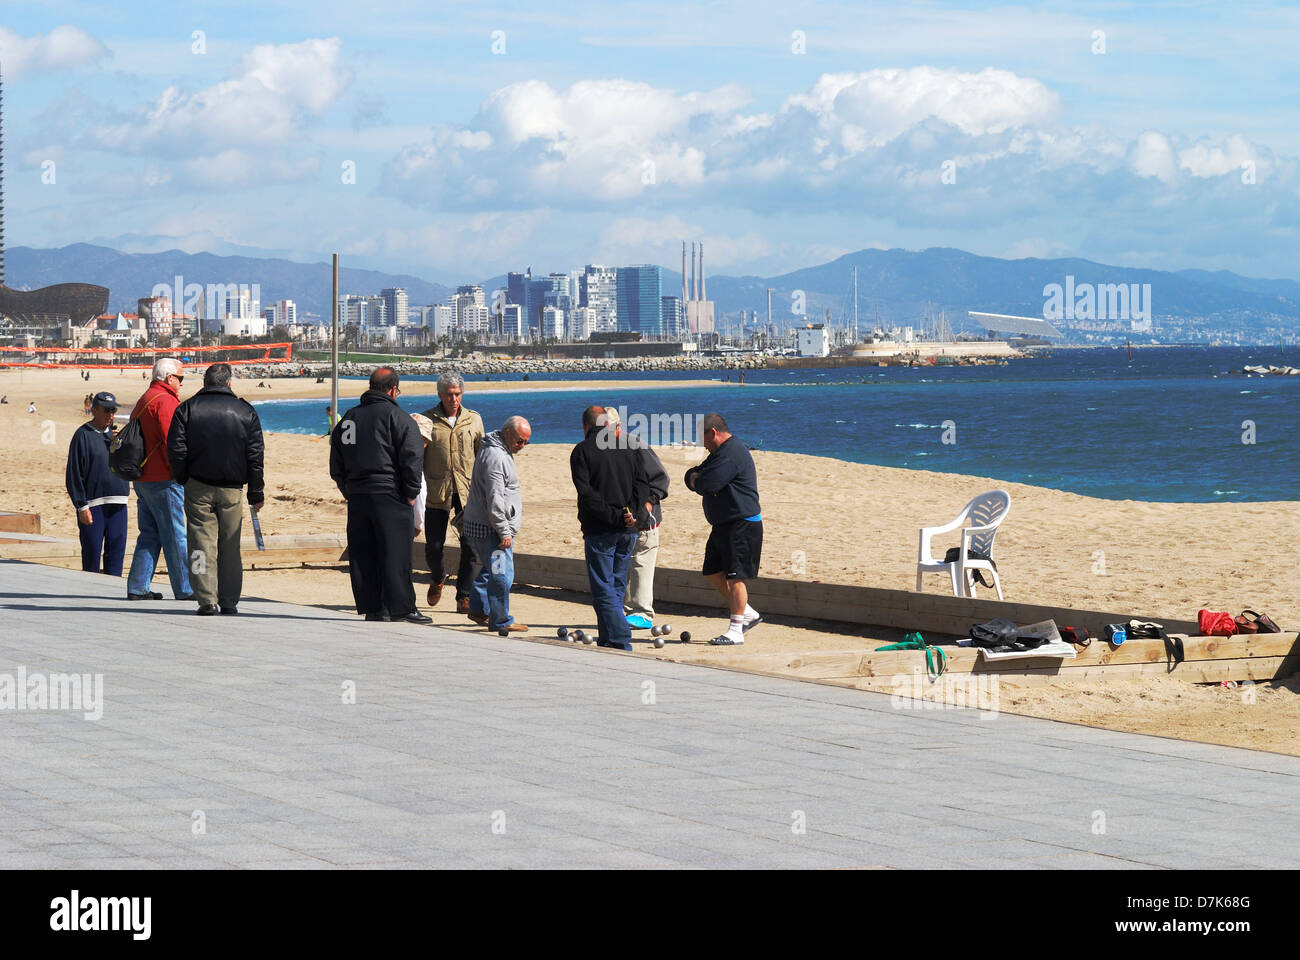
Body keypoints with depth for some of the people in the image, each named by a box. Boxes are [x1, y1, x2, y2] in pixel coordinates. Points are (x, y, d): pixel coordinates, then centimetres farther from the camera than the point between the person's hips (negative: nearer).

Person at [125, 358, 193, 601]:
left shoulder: (144, 400, 18)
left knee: (149, 534, 12)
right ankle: (185, 589, -2)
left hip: (143, 479, 10)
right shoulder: (165, 401, -13)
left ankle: (138, 587, 11)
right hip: (164, 481, -10)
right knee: (176, 535, -5)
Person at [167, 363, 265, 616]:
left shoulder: (187, 409, 1)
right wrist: (256, 493, 7)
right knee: (230, 546, 8)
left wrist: (182, 480, 8)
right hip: (232, 490, 1)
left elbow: (176, 451, -6)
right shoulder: (245, 411, 3)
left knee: (202, 544, 1)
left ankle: (207, 599, -9)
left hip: (198, 488, -1)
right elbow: (255, 456, 2)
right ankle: (229, 602, 8)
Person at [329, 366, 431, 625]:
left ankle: (371, 606, 9)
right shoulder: (398, 417, -6)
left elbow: (336, 464, 17)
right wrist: (410, 493, -4)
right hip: (389, 494, -6)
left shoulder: (348, 418, 14)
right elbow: (412, 459, -12)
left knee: (362, 555, 8)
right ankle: (401, 607, -6)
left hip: (356, 496, 6)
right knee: (396, 553, -4)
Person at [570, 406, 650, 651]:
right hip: (628, 531, 5)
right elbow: (642, 484, 4)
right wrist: (636, 513, -8)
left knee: (603, 590, -4)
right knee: (617, 587, 15)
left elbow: (587, 493, -15)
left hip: (600, 531, -5)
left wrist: (614, 516, -15)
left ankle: (620, 642, -15)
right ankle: (608, 640, 19)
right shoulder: (625, 449, 12)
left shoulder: (582, 451, -5)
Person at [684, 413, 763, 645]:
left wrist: (697, 480, 1)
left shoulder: (731, 454, -17)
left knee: (734, 577, -10)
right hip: (724, 525, 11)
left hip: (741, 526, -11)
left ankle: (736, 631, -8)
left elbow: (705, 485, -22)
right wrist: (696, 477, -5)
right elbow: (691, 477, 19)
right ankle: (747, 614, 24)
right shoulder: (720, 453, 18)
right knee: (714, 573, 13)